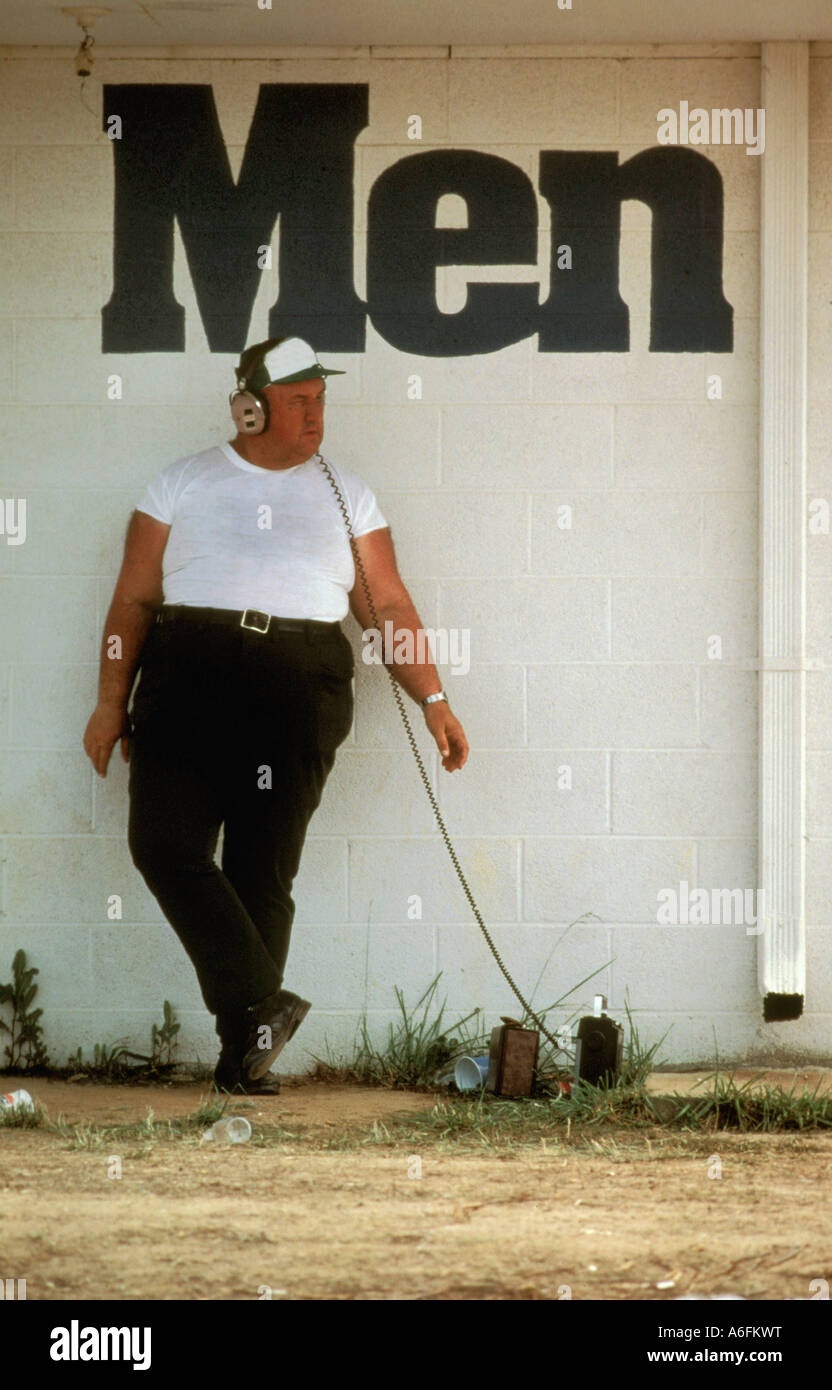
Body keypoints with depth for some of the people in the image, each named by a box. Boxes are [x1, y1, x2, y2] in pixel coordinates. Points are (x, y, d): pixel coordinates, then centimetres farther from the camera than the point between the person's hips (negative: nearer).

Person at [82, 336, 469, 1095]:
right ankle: (263, 1002, -14)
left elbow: (388, 606, 14)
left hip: (300, 689, 0)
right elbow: (135, 598, 9)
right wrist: (111, 701, 2)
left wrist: (434, 701, 6)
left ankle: (245, 1056, 0)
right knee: (165, 841, -16)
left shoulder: (346, 495, 15)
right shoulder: (183, 484, 11)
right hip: (188, 681, 0)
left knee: (265, 867, -3)